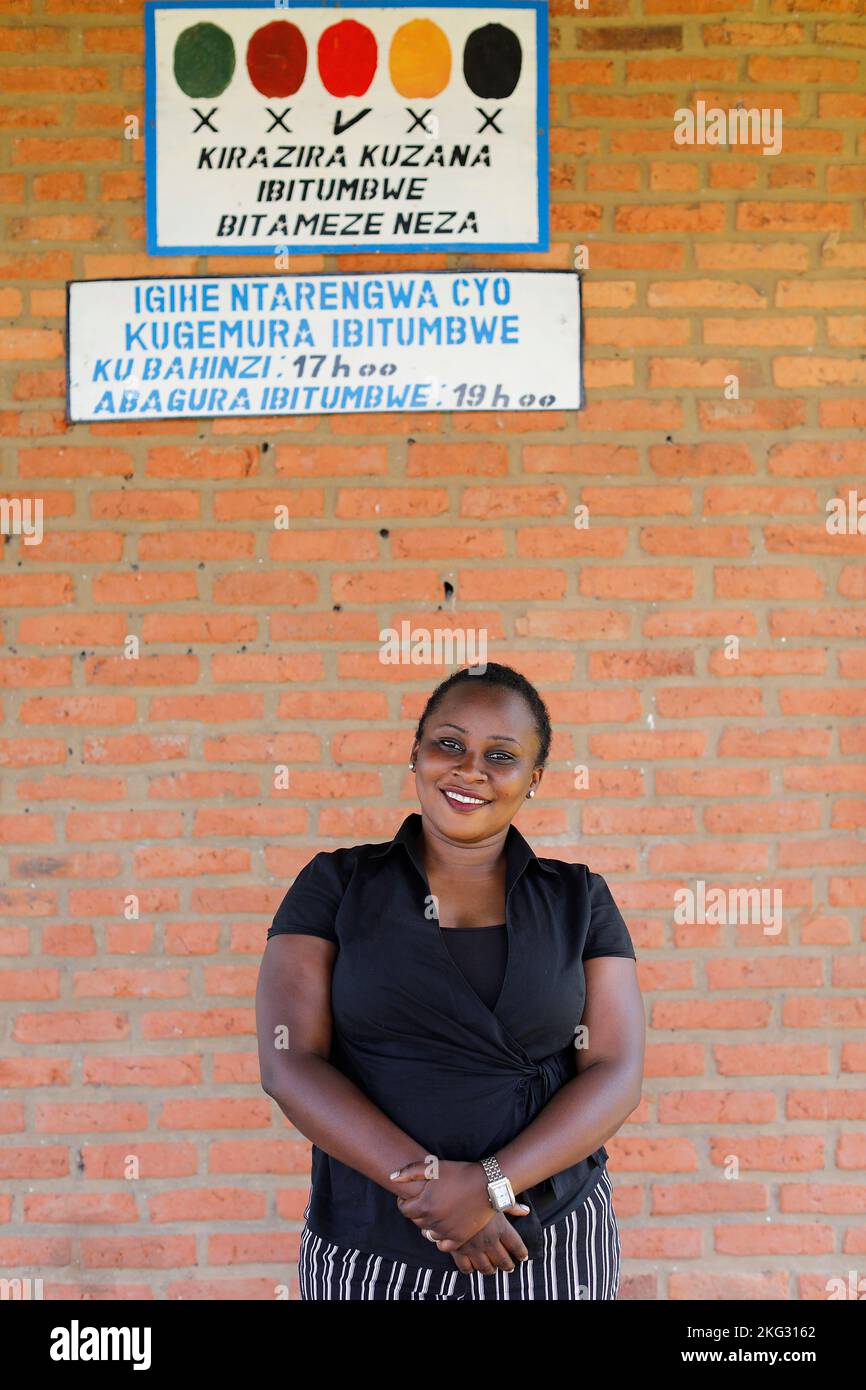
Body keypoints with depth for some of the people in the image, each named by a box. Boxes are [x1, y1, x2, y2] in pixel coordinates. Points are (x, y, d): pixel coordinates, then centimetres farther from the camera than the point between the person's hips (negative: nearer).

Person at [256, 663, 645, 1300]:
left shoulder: (579, 900, 1)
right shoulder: (335, 885, -2)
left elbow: (616, 1074, -5)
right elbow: (290, 1062, -10)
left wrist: (492, 1184, -19)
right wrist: (425, 1181, -19)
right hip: (370, 1251, 0)